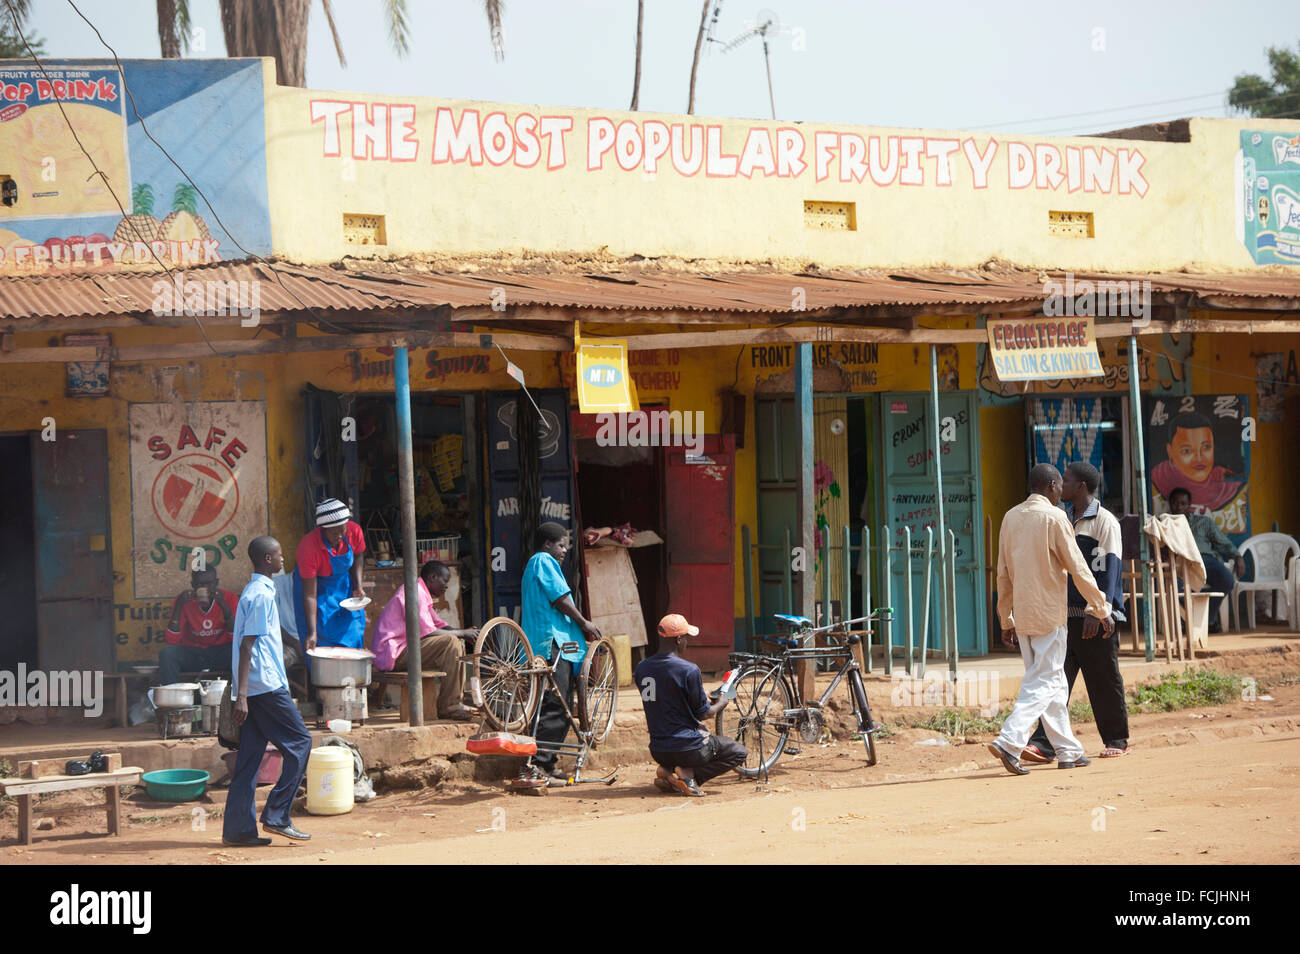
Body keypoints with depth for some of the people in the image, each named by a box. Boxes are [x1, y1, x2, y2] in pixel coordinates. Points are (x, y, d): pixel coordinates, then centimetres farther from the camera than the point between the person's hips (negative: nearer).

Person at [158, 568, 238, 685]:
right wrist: (178, 606, -21)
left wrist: (224, 606, -26)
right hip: (192, 652, 1)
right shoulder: (185, 601, -7)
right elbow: (172, 641, -14)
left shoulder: (229, 598, -7)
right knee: (167, 652, -28)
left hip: (221, 653, -1)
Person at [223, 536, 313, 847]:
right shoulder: (261, 595, -12)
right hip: (266, 685, -9)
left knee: (250, 757, 7)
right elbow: (247, 646, -18)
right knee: (299, 742, -2)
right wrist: (242, 695, -21)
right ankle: (276, 816, -4)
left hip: (254, 689, 9)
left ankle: (238, 829, 4)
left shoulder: (253, 591, 18)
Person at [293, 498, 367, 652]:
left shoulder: (354, 531, -23)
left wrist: (357, 587, -10)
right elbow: (310, 595, -32)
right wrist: (312, 633, -36)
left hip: (343, 582, 5)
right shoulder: (309, 548, -36)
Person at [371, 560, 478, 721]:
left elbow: (439, 625, 21)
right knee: (450, 643, -22)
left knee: (458, 643, 13)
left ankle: (457, 700, 10)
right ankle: (448, 707, -20)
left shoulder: (423, 594, 19)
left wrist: (463, 633, 3)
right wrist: (461, 633, -11)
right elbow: (428, 632, -20)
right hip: (394, 654, -11)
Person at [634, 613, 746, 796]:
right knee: (739, 752, 14)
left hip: (657, 752, 7)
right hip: (687, 749, -7)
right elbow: (703, 714, -9)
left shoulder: (642, 668, 2)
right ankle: (689, 774, -7)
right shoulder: (689, 670, -18)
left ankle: (668, 770, 8)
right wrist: (720, 705, 14)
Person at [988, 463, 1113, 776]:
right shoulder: (1053, 517, -9)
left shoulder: (1011, 518, 10)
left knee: (1054, 682, 14)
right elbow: (1077, 568, -9)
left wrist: (1006, 619, 18)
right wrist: (1101, 609, -2)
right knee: (1043, 683, -5)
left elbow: (1003, 572, 13)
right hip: (1049, 613, -7)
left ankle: (1068, 751, 17)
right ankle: (1009, 740, -20)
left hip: (1021, 615, 7)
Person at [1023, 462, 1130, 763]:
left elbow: (1108, 570, -12)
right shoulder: (1066, 521, 17)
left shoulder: (1105, 522, -6)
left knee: (1105, 681, 3)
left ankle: (1117, 740, 16)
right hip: (1067, 614, 6)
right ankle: (1044, 743, -8)